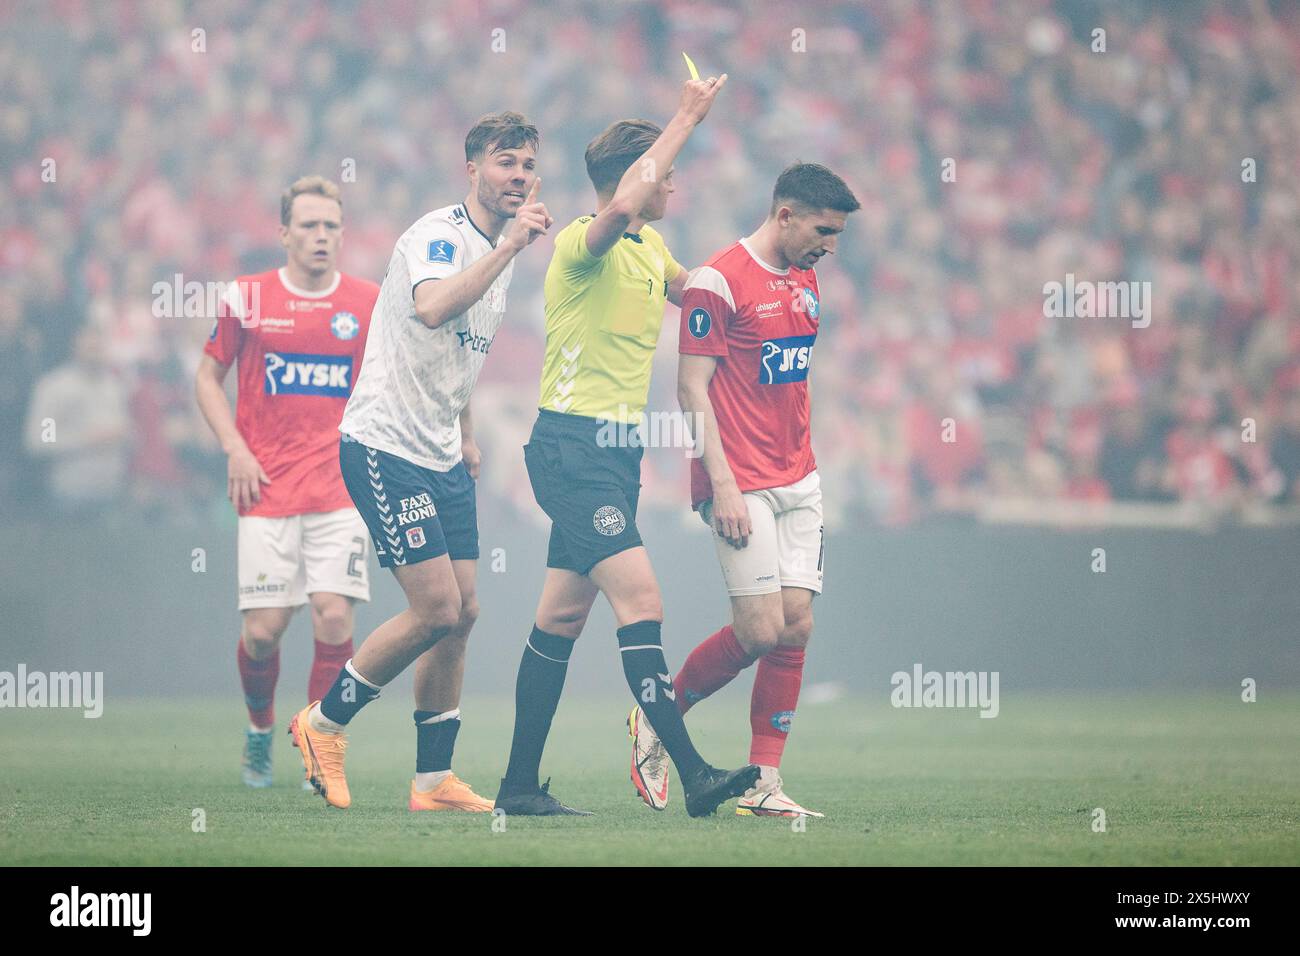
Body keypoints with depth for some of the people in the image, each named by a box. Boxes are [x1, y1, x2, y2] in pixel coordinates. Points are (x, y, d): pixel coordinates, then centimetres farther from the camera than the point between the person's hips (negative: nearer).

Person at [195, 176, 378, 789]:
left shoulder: (370, 303, 5)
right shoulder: (247, 298, 3)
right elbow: (208, 377, 12)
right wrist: (234, 448, -1)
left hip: (340, 487, 1)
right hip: (267, 486, 0)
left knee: (334, 617, -13)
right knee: (263, 629, -4)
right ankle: (260, 732, 24)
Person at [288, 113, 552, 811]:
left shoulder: (499, 252, 14)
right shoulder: (439, 234, -15)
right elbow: (432, 308, -37)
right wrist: (509, 246, -38)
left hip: (442, 457, 9)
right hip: (384, 447, -9)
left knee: (461, 613, 4)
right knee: (436, 609, -12)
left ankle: (434, 780, 10)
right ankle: (323, 722, 5)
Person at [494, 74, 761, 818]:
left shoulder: (651, 247, 15)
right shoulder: (583, 244, -14)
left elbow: (698, 296, 34)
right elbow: (621, 206, -37)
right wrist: (686, 120, -30)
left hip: (614, 451, 9)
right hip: (572, 445, -9)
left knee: (563, 617, 10)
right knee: (640, 603, -17)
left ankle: (521, 784, 14)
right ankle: (693, 774, -23)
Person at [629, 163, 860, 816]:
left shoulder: (805, 282, 14)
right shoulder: (718, 282, -11)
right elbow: (693, 388, -13)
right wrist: (723, 485, -18)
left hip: (797, 480, 8)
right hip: (743, 485, -8)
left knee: (796, 626, -1)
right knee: (762, 631, -11)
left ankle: (764, 783, 3)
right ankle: (656, 721, 12)